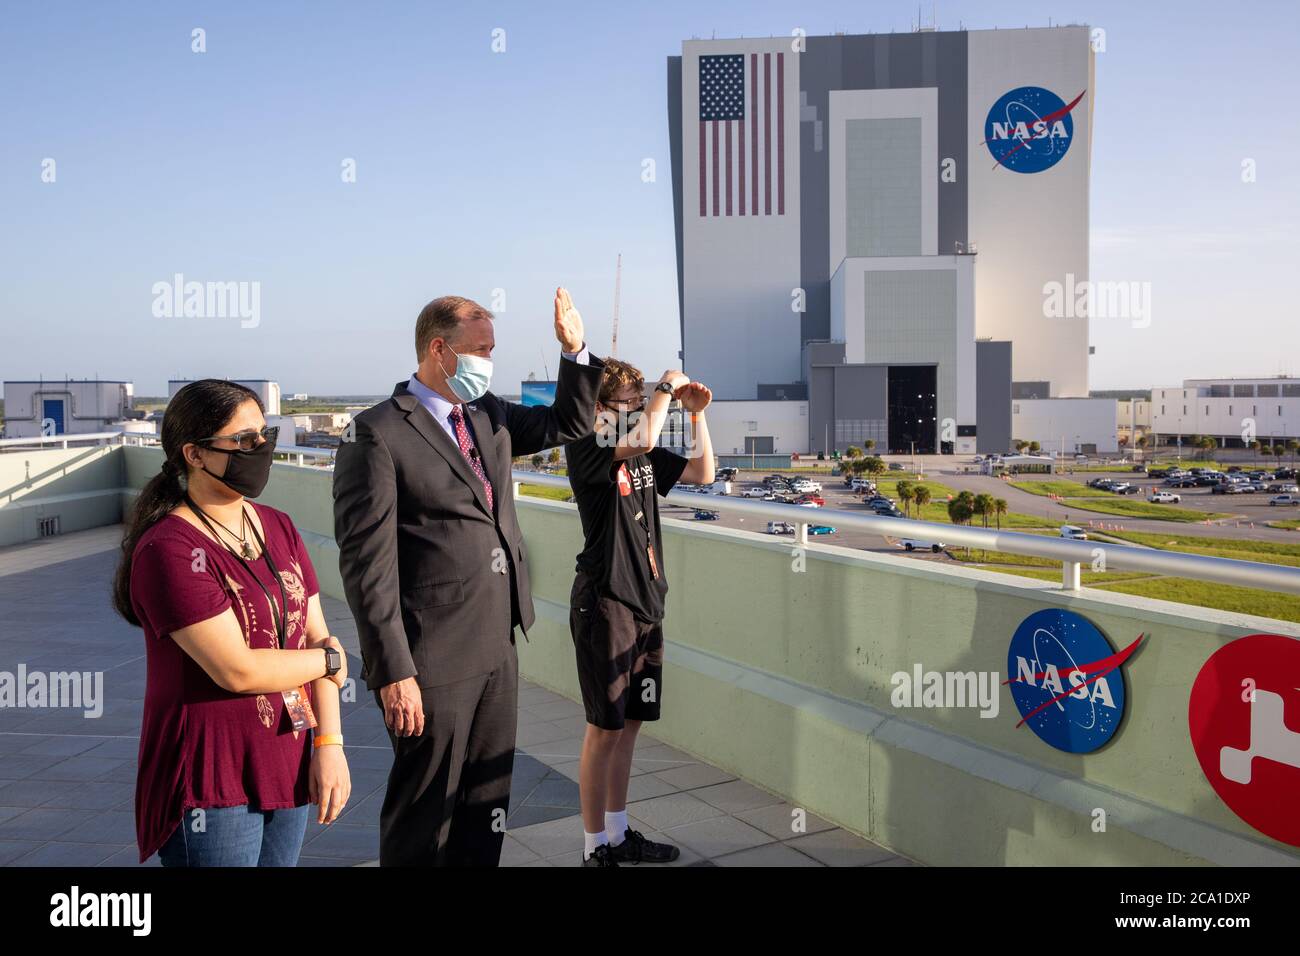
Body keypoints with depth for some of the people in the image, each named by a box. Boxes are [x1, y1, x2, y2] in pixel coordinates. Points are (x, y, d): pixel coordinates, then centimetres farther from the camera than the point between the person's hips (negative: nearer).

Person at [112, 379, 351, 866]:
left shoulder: (278, 527, 6)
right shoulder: (169, 549, -17)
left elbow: (316, 634, 2)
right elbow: (238, 670, -22)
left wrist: (329, 744, -7)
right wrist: (330, 661, -7)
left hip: (286, 767, 6)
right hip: (211, 784, -6)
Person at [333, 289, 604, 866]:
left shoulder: (489, 416, 9)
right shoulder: (378, 434, -14)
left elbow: (569, 422, 22)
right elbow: (367, 564, -17)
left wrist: (575, 351, 5)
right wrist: (393, 671, -19)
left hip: (497, 649, 7)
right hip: (432, 663, -7)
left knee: (486, 805, 19)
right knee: (424, 813, 10)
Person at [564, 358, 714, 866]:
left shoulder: (643, 455, 11)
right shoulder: (583, 449, -12)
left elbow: (703, 472, 13)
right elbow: (643, 439, -29)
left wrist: (697, 413, 4)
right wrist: (668, 386, -14)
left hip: (645, 601, 8)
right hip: (604, 601, -8)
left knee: (629, 722, 15)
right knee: (605, 727, -1)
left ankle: (619, 834, 29)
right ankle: (595, 847, 13)